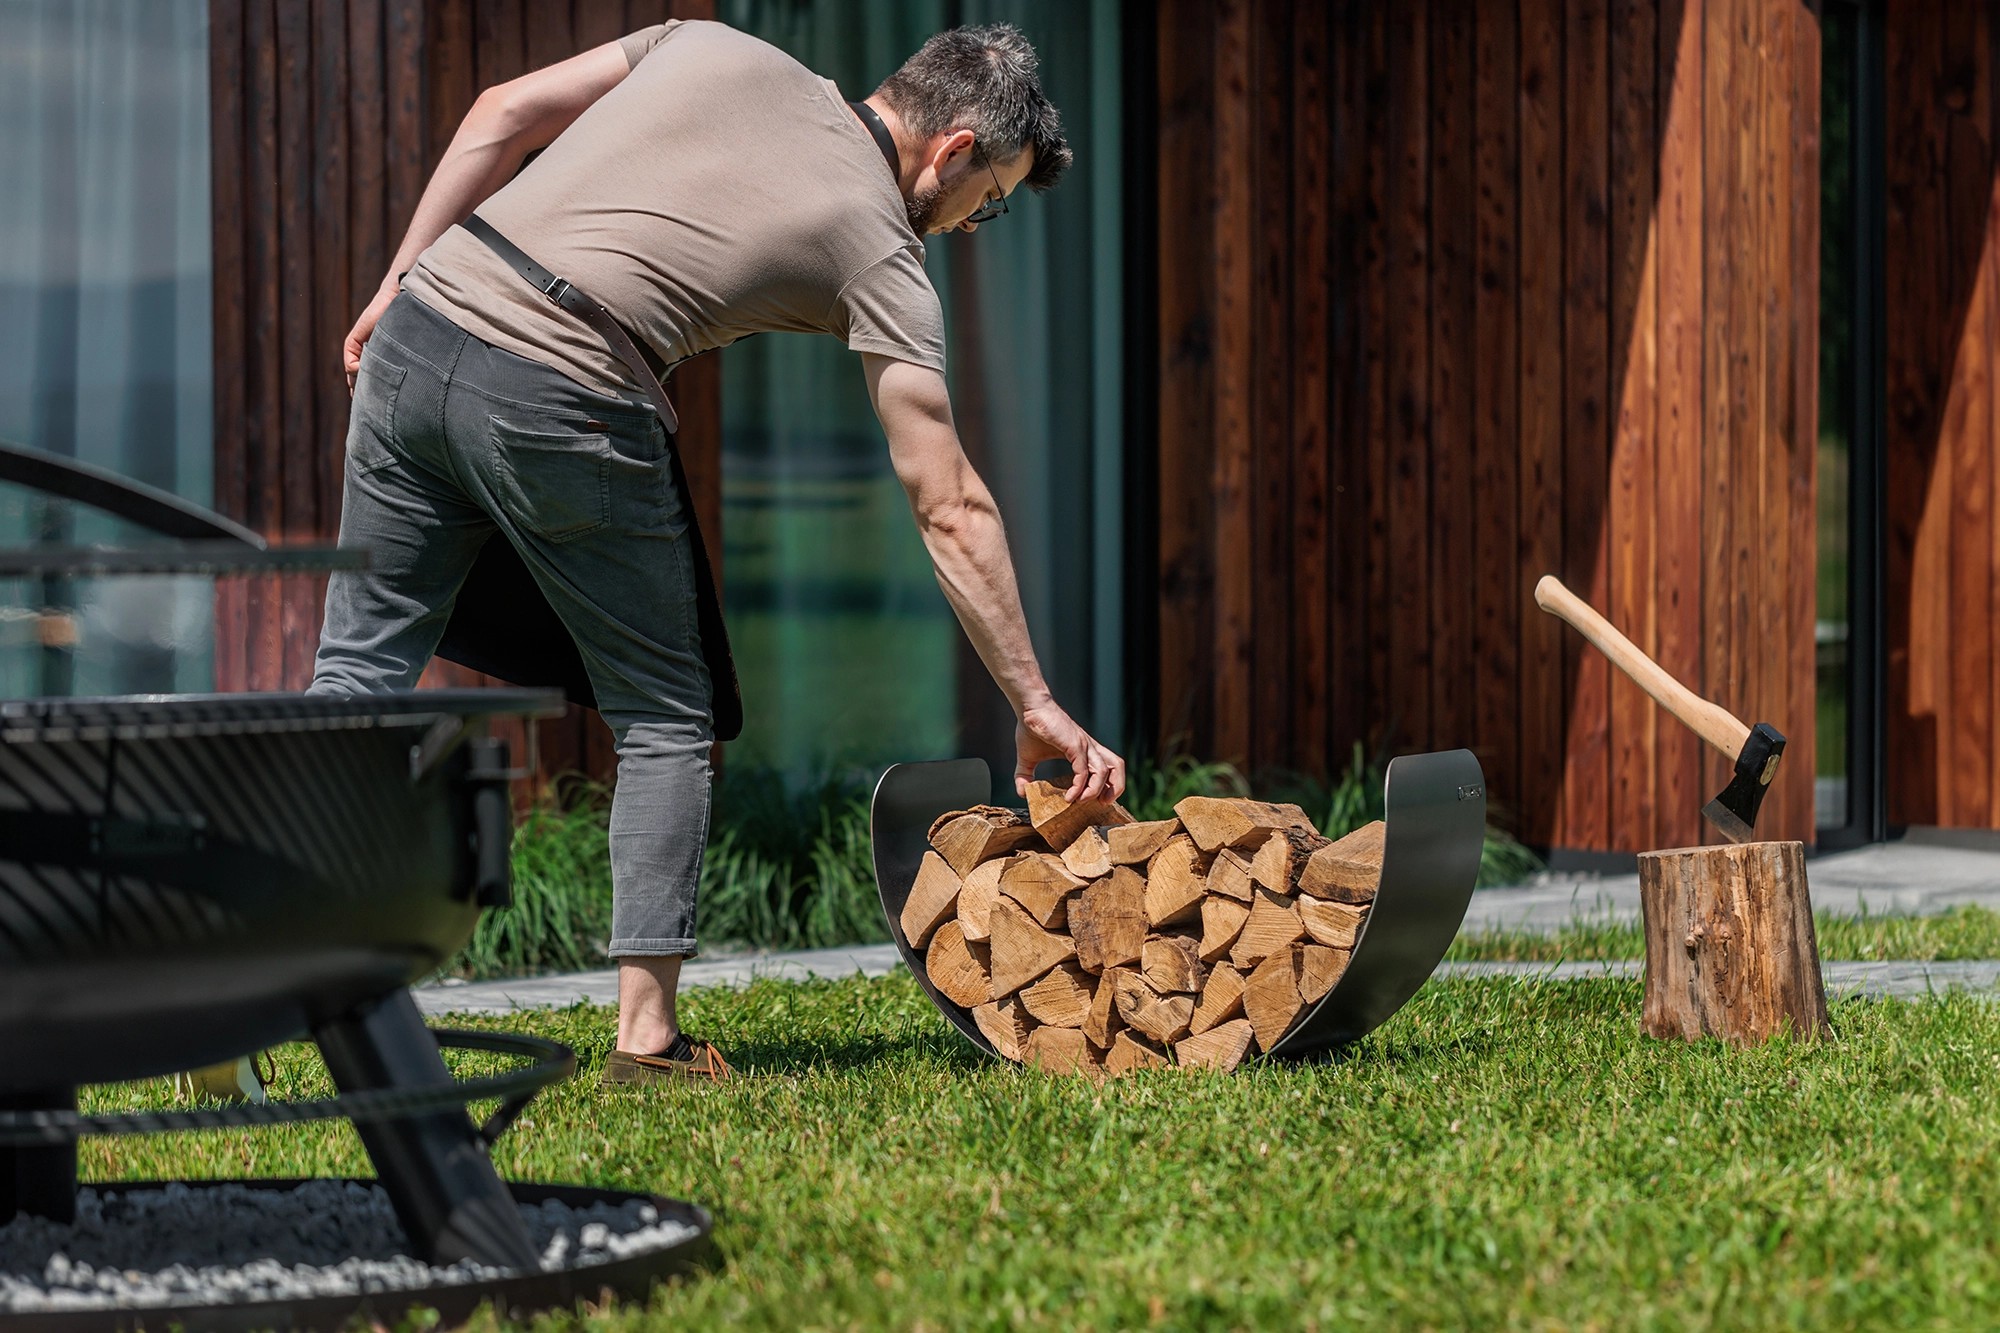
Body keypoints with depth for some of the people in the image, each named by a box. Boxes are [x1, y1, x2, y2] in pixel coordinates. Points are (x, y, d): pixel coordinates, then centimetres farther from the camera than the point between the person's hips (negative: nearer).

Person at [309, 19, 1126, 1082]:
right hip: (556, 399, -5)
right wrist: (1034, 705, 10)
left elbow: (501, 115, 14)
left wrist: (397, 290, 19)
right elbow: (951, 511, 5)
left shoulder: (720, 47, 19)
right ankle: (647, 1033, 9)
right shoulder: (879, 251, 6)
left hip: (424, 325, 5)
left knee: (360, 669, 12)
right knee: (665, 716, 13)